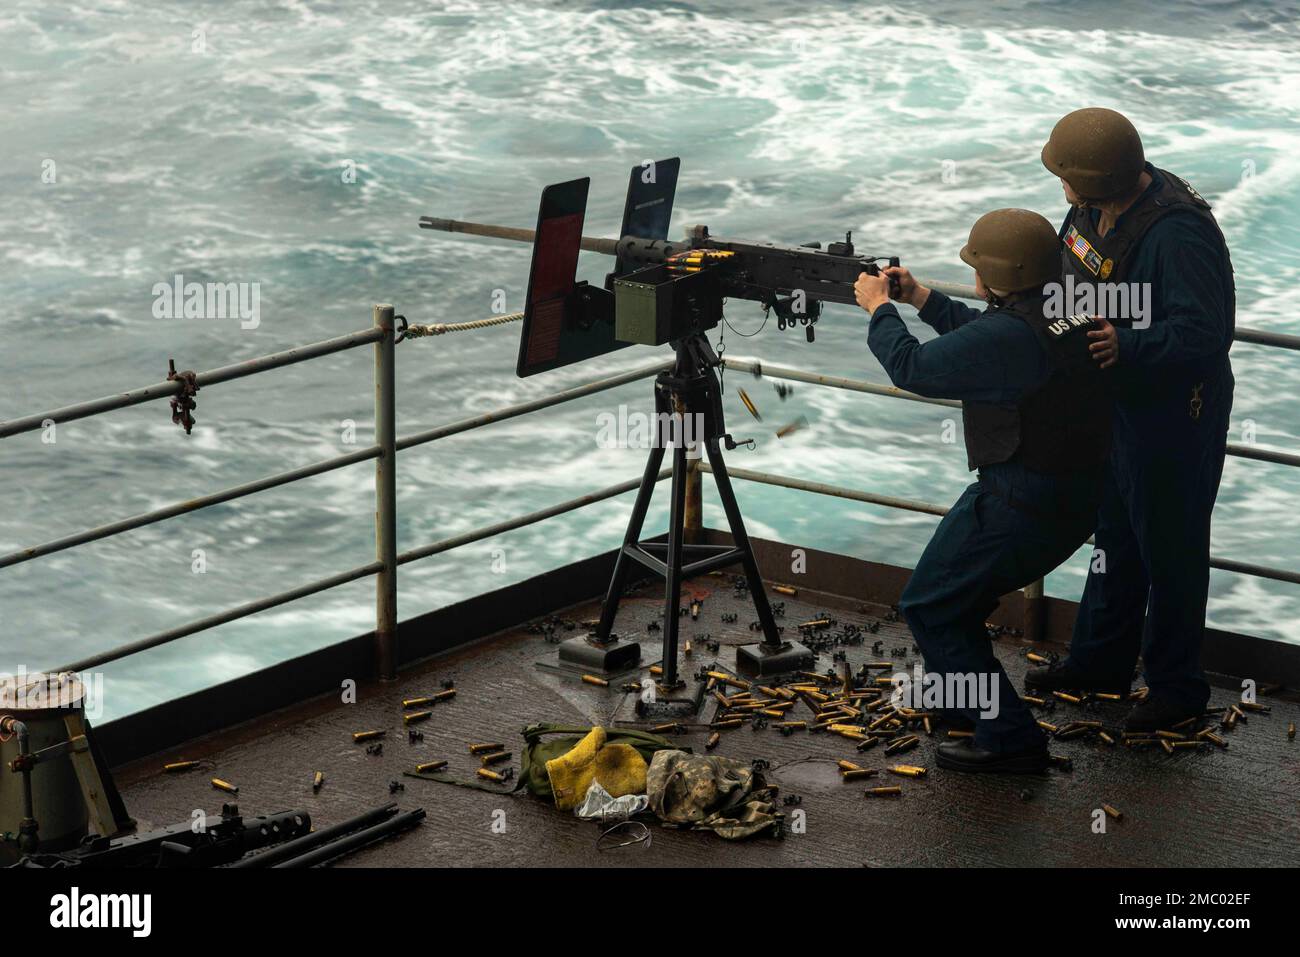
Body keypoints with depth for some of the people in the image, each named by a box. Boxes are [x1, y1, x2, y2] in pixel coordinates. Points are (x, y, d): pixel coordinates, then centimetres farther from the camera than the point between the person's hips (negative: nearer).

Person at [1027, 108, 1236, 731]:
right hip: (1116, 400, 10)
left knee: (1169, 546, 4)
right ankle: (1100, 662, 40)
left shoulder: (1177, 233, -32)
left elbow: (1203, 333, -35)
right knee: (1115, 531, 23)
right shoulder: (1097, 209, -3)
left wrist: (1127, 345, -42)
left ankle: (1176, 686, 20)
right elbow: (1068, 272, 17)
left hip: (1172, 414, -10)